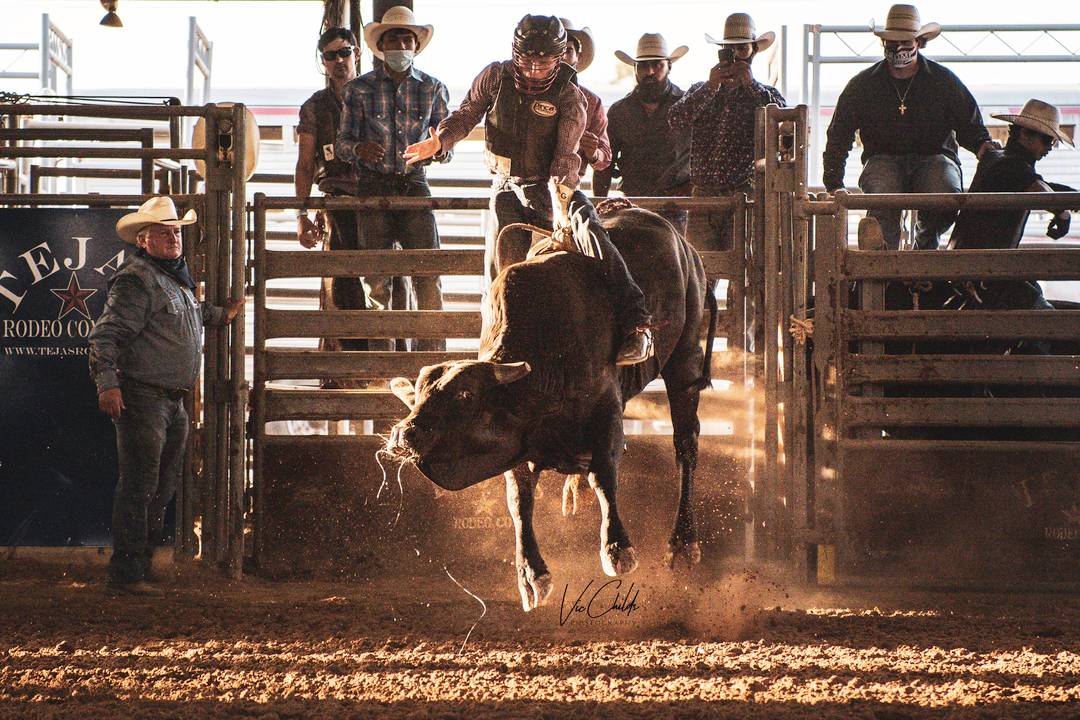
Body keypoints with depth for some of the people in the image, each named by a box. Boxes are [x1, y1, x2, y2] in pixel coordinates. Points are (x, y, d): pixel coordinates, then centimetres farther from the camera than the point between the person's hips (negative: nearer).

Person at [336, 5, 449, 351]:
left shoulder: (433, 89, 8)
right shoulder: (359, 89, 5)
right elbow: (342, 143, 5)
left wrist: (439, 150, -13)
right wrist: (359, 148, -18)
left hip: (414, 184, 1)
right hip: (373, 187, -1)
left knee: (429, 271, -11)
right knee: (377, 276, -5)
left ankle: (432, 356, -10)